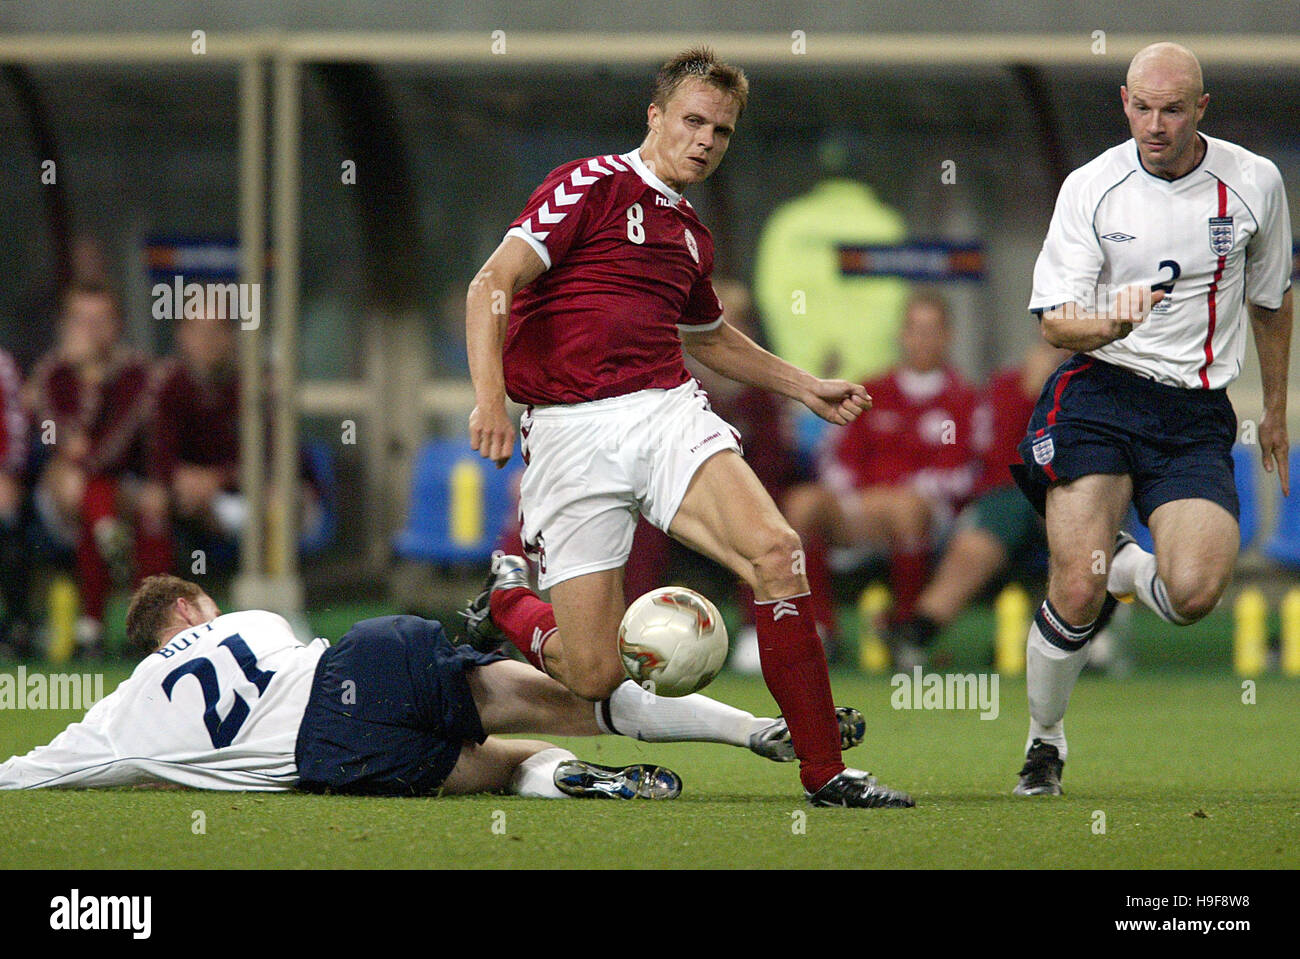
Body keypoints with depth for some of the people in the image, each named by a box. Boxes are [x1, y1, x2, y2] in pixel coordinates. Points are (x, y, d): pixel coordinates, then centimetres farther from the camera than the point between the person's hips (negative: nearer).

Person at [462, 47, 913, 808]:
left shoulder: (691, 234, 20)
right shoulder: (593, 185, -2)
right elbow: (493, 285, -11)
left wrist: (807, 388, 40)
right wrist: (490, 397, -25)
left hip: (669, 411, 5)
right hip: (570, 429, -5)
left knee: (775, 552, -22)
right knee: (597, 674, -9)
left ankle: (825, 773, -15)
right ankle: (509, 601, 27)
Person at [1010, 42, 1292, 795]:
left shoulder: (1253, 182, 2)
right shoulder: (1091, 187, -2)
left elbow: (1272, 299, 19)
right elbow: (1055, 321, -4)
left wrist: (1276, 413, 26)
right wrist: (1111, 323, -27)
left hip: (1197, 411, 1)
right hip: (1099, 392, -1)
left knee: (1193, 593, -21)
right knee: (1077, 594, -18)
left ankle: (1125, 569, 16)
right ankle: (1044, 739, 10)